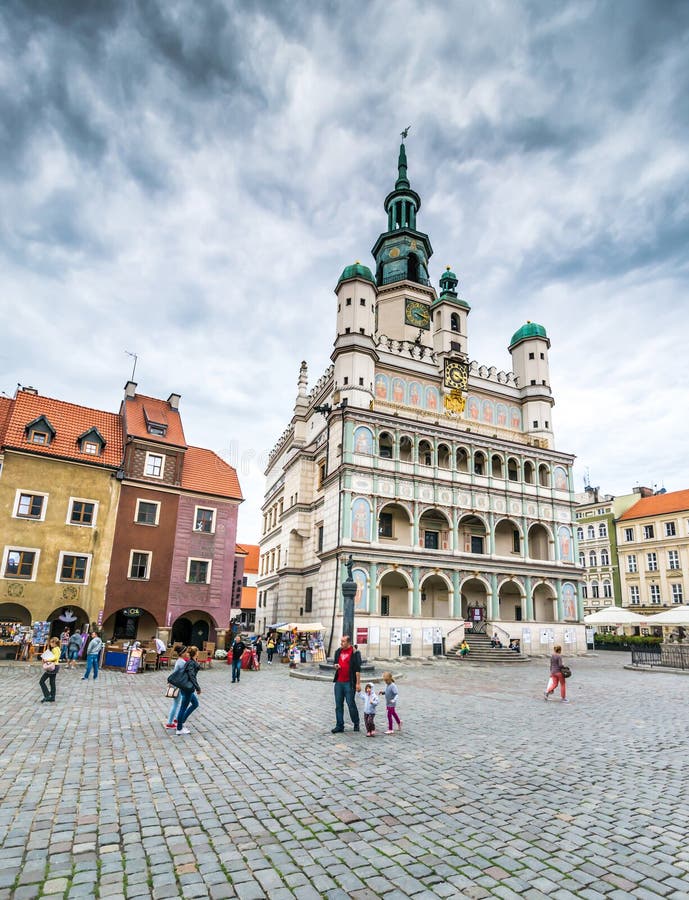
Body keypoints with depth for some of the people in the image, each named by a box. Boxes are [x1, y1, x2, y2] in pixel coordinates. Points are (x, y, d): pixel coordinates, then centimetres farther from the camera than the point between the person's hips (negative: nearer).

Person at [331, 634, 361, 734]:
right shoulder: (338, 651, 10)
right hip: (338, 682, 6)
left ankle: (356, 724, 22)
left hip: (349, 683, -6)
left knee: (351, 704, 3)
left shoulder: (354, 653, -9)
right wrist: (336, 666, 1)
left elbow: (358, 669, -10)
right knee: (338, 705, 9)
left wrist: (358, 683, -13)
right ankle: (339, 726, 17)